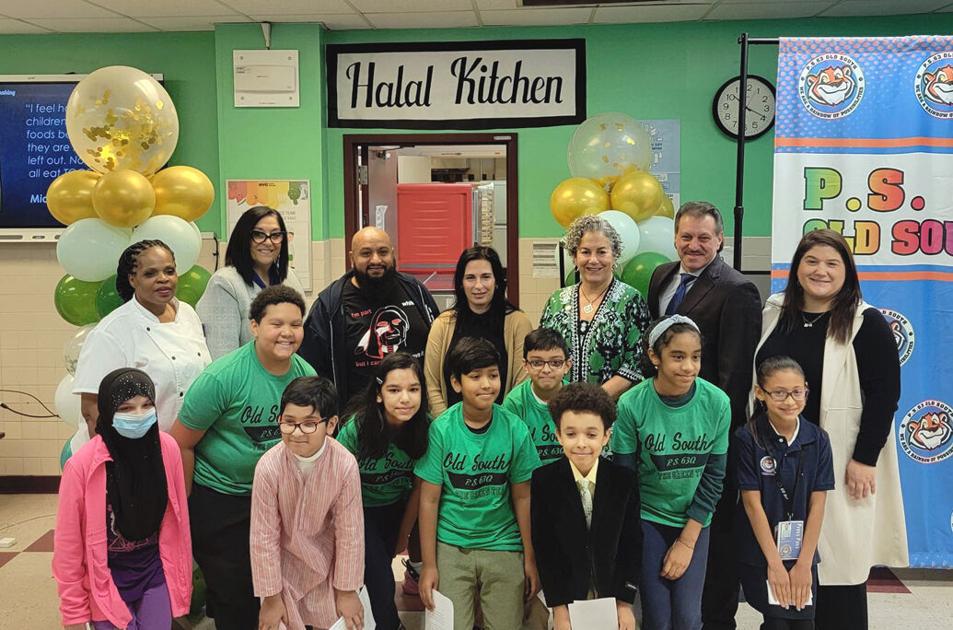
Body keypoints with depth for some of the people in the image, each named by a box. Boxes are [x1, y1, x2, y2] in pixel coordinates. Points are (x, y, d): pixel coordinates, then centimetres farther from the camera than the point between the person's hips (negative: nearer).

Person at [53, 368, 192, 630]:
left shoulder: (167, 449, -11)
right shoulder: (82, 465, -19)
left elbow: (177, 517, 1)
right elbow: (68, 543, -10)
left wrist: (182, 577, 8)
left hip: (156, 570, 3)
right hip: (108, 577, -2)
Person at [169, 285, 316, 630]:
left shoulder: (306, 376, -6)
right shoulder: (222, 377, -21)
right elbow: (181, 444, -14)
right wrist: (185, 507, -8)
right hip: (216, 499, -4)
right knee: (233, 592, 6)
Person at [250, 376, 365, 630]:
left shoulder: (345, 464, -26)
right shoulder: (268, 467, -28)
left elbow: (349, 532, -15)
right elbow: (263, 537, -17)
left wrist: (347, 590, -6)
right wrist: (271, 597, -9)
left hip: (326, 558, 1)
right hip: (282, 559, -1)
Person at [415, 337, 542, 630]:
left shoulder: (515, 429, -8)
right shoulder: (441, 429, -11)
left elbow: (522, 497, 0)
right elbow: (429, 500, -6)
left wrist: (530, 559, 4)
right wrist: (429, 565, -5)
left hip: (503, 547, 1)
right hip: (450, 546, -1)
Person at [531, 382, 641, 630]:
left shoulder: (624, 480, -9)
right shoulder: (543, 481, -12)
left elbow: (632, 544, -4)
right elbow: (543, 548, -9)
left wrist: (626, 603, -6)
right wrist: (558, 607, -9)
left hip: (612, 597, 1)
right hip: (566, 598, -1)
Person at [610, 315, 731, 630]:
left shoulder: (717, 402, -13)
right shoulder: (632, 404, -18)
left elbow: (714, 476, -6)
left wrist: (687, 540, -6)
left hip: (694, 521, 2)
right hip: (646, 518, -1)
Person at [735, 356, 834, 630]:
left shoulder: (817, 439, -3)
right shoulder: (748, 438, -12)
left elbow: (817, 504, -3)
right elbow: (753, 503, -11)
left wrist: (804, 563, -6)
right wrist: (775, 562, -10)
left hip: (803, 553, 3)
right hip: (760, 554, -3)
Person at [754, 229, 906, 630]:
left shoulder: (866, 324, -6)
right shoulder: (773, 313, 8)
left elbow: (884, 396, -9)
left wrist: (864, 459, -14)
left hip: (838, 465, -4)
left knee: (837, 560, 1)